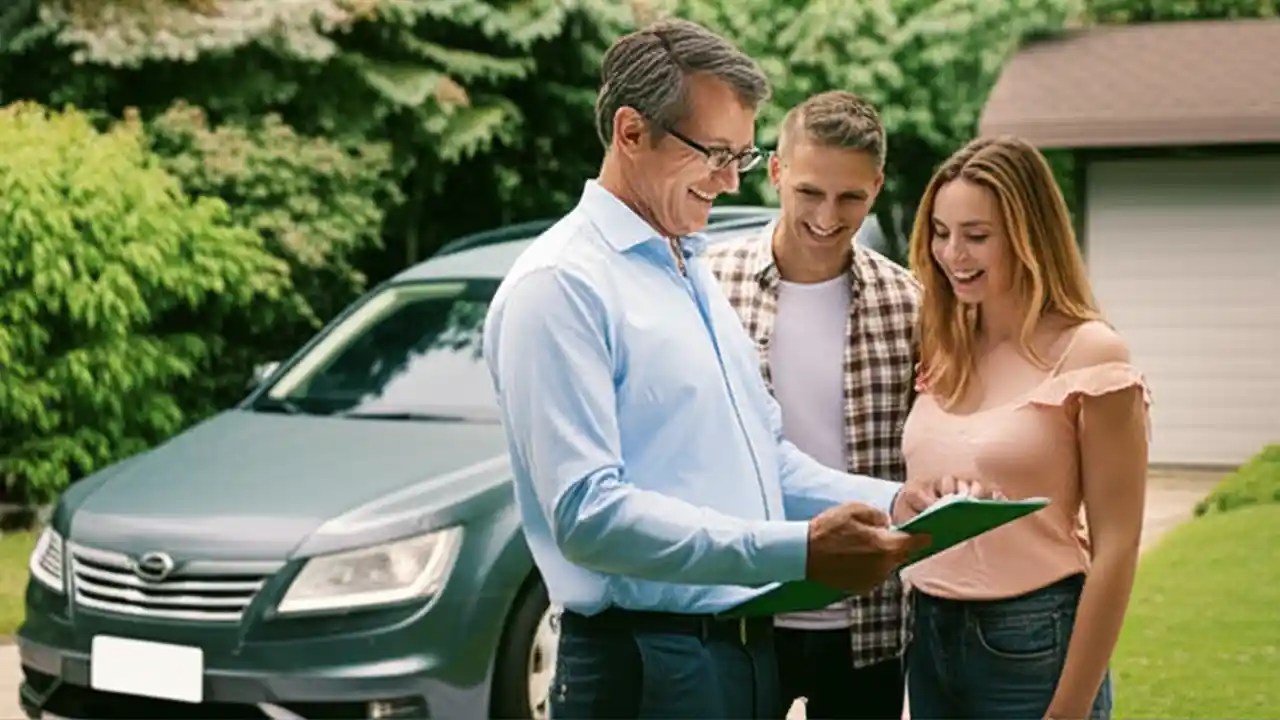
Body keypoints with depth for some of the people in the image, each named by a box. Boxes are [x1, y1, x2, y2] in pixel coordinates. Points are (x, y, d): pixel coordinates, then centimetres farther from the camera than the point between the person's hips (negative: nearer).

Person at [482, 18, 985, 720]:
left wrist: (892, 501, 4)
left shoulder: (695, 273, 15)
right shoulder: (561, 286, -14)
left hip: (753, 651, 9)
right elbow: (588, 513, -24)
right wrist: (800, 551, -29)